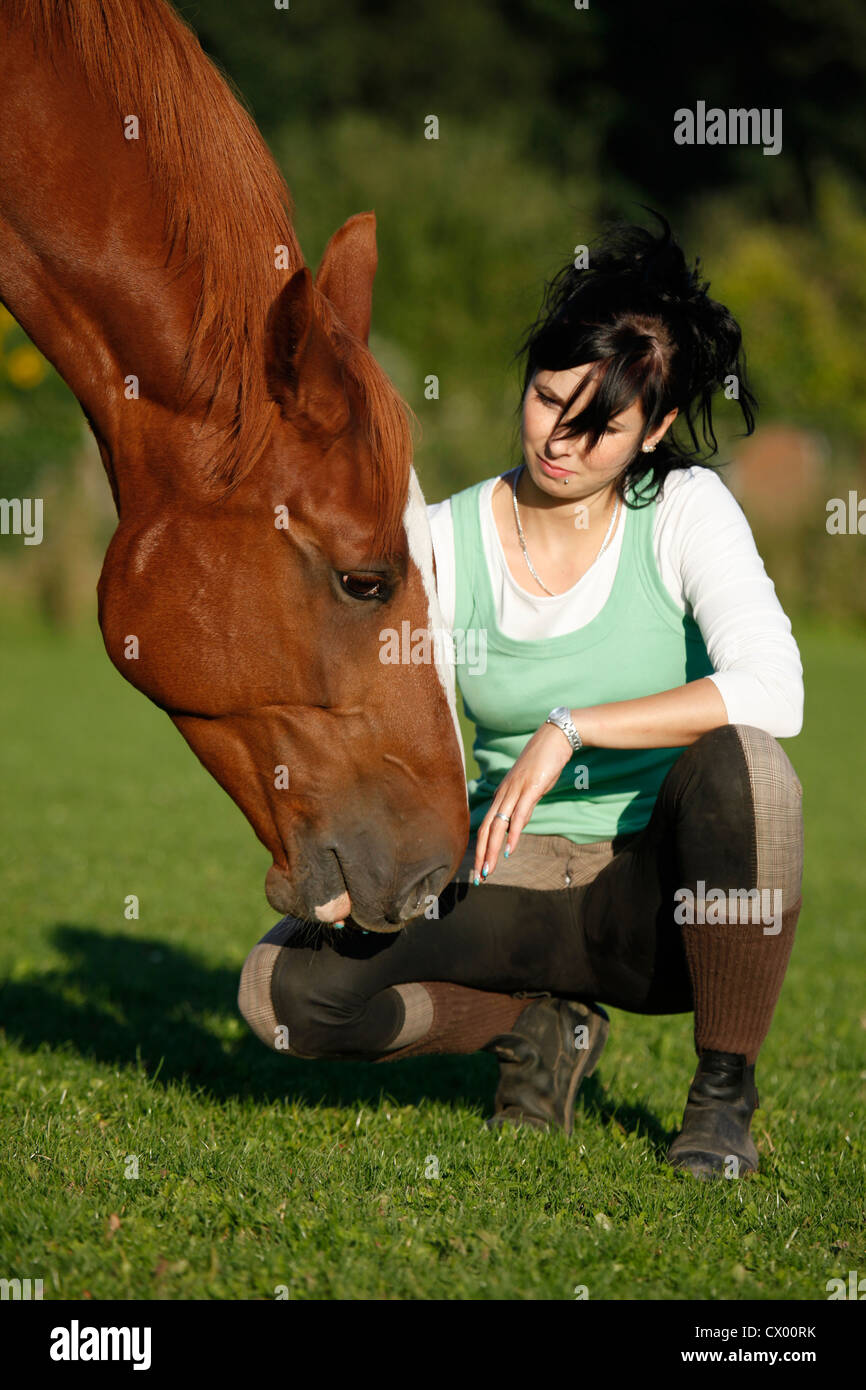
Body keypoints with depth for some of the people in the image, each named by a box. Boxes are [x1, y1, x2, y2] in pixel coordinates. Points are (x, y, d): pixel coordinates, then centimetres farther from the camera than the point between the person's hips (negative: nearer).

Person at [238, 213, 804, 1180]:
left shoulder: (686, 510, -9)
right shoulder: (446, 540, -3)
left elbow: (771, 691, -25)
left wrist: (571, 728, -28)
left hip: (665, 899, -2)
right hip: (519, 885, 2)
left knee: (739, 759, -37)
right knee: (282, 988, -20)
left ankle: (724, 1089, -14)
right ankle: (543, 1024, 9)